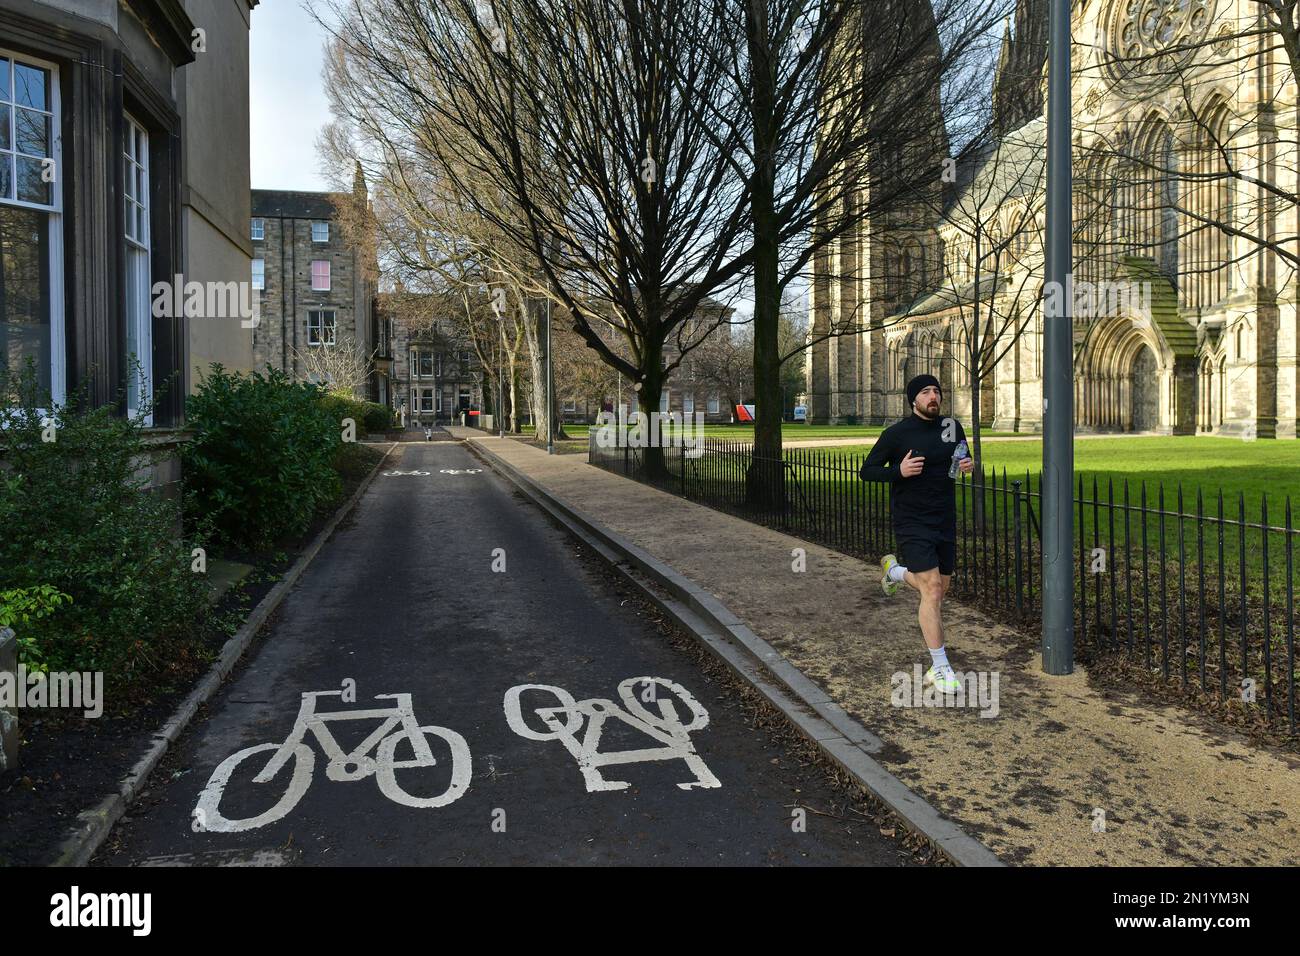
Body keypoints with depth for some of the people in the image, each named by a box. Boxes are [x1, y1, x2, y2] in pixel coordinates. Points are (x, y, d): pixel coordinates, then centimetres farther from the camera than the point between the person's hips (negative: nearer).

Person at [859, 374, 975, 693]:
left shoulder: (952, 426, 5)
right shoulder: (896, 434, -9)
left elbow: (962, 458, 22)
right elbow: (866, 471, -4)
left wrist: (969, 465, -3)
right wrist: (899, 470, -22)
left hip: (945, 522, 6)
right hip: (912, 523, -5)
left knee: (939, 589, 15)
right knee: (932, 590, -12)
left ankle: (895, 570, 45)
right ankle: (940, 668, -2)